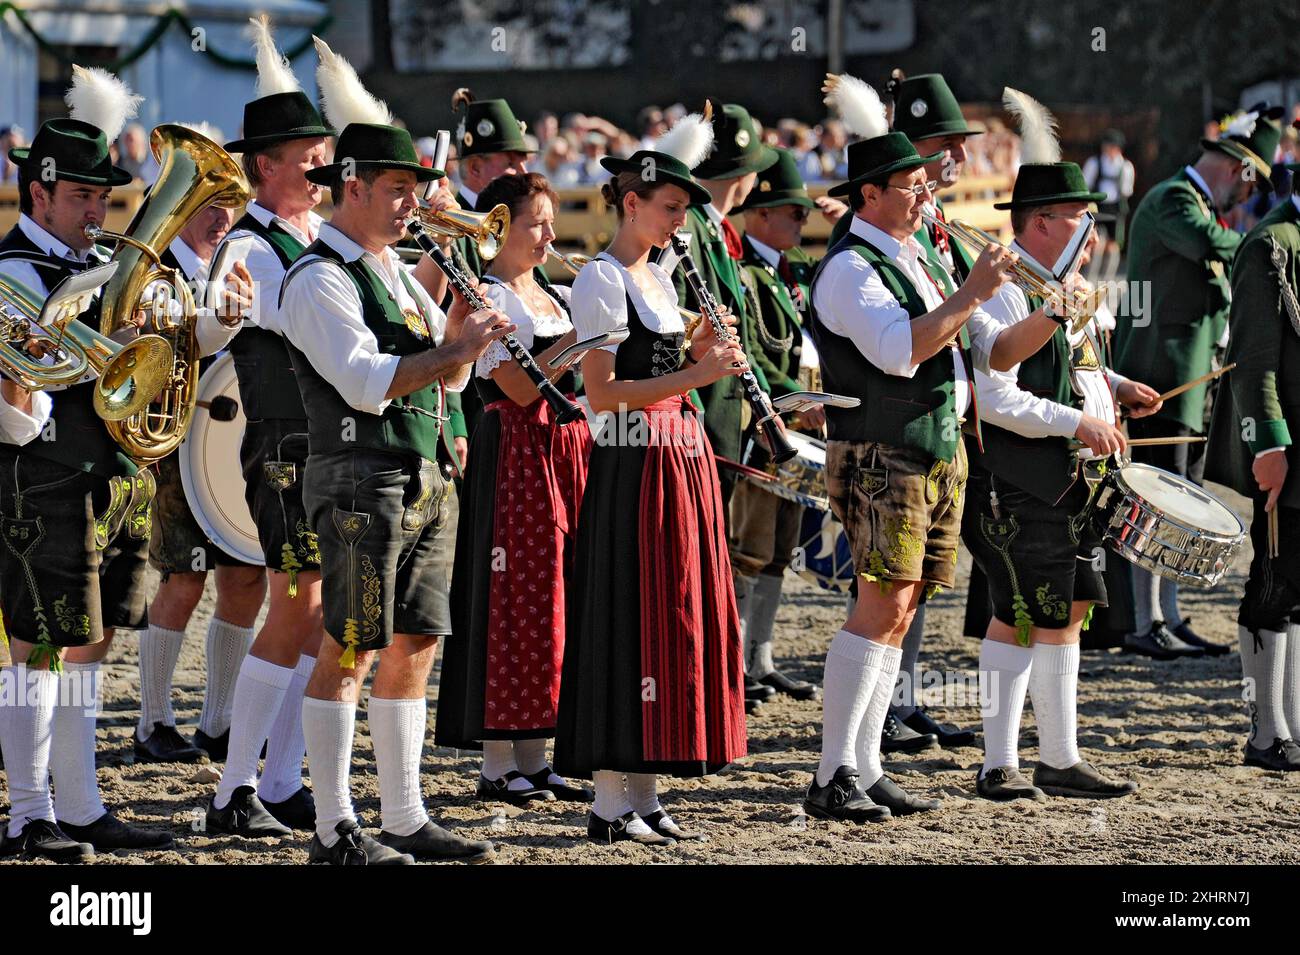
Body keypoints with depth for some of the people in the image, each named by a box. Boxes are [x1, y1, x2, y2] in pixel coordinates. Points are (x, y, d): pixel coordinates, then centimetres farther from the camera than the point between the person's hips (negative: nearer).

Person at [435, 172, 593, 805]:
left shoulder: (559, 297, 16)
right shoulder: (487, 297, -8)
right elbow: (521, 386, -18)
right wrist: (582, 333, -17)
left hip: (569, 452, 8)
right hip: (516, 455, -8)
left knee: (549, 598, 8)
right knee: (515, 601, -6)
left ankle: (532, 758, 14)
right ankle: (497, 765, -1)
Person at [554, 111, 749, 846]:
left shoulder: (660, 278, 17)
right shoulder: (602, 280, -9)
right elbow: (603, 393, -18)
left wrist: (701, 351, 4)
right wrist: (697, 373, -21)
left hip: (684, 465, 9)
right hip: (633, 470, -9)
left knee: (680, 623, 8)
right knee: (631, 624, -8)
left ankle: (644, 792, 14)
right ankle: (610, 804, -5)